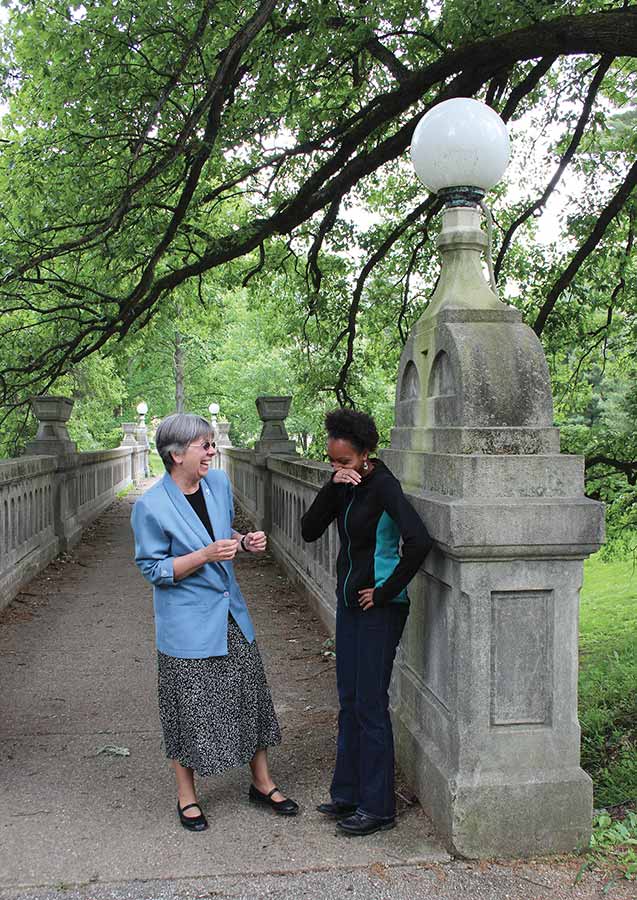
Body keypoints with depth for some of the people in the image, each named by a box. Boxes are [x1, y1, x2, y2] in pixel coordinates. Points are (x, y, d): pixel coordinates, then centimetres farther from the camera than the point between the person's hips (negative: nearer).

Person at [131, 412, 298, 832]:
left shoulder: (219, 483, 1)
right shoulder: (151, 506, -18)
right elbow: (154, 569, -14)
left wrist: (244, 542, -4)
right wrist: (206, 555, -25)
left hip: (230, 612, 6)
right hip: (187, 624, -6)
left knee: (251, 695, 13)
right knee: (190, 707, 6)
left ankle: (262, 783, 31)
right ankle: (187, 796, 27)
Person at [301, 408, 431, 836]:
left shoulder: (384, 486, -18)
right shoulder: (344, 485, 6)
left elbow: (419, 541, -31)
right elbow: (309, 531, 0)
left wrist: (387, 591, -21)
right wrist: (332, 488, -13)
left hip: (380, 608, -9)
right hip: (349, 604, 9)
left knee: (370, 704, -1)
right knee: (349, 702, 16)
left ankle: (378, 807, 12)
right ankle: (349, 794, 29)